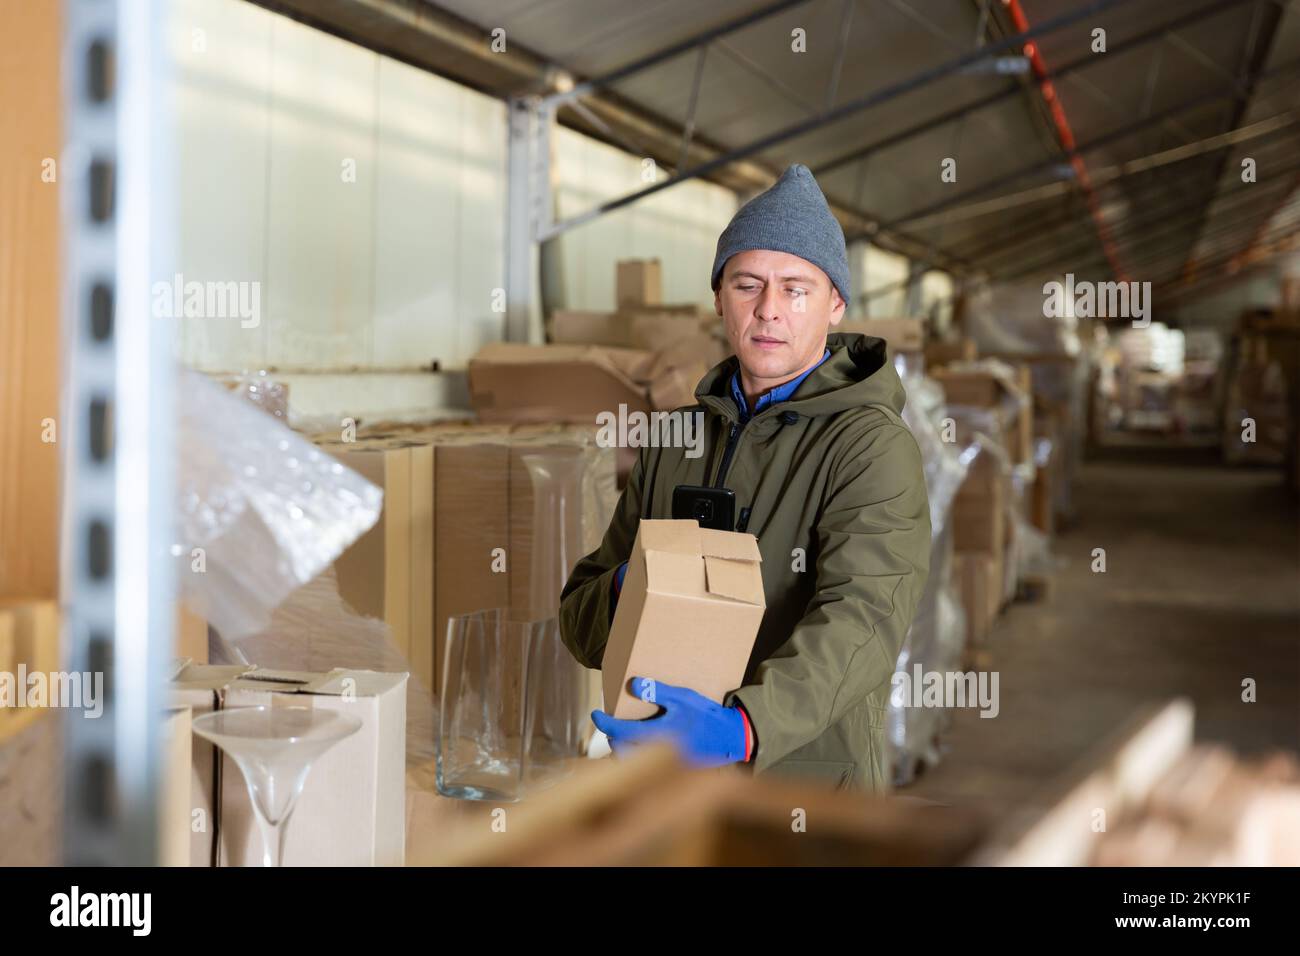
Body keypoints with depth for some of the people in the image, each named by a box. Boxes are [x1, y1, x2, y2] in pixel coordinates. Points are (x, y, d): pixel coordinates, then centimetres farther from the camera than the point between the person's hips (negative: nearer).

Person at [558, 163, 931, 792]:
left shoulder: (872, 444, -13)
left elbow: (861, 624, -27)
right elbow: (580, 617, 7)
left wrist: (741, 730, -43)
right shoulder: (676, 441, 7)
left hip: (810, 776, -4)